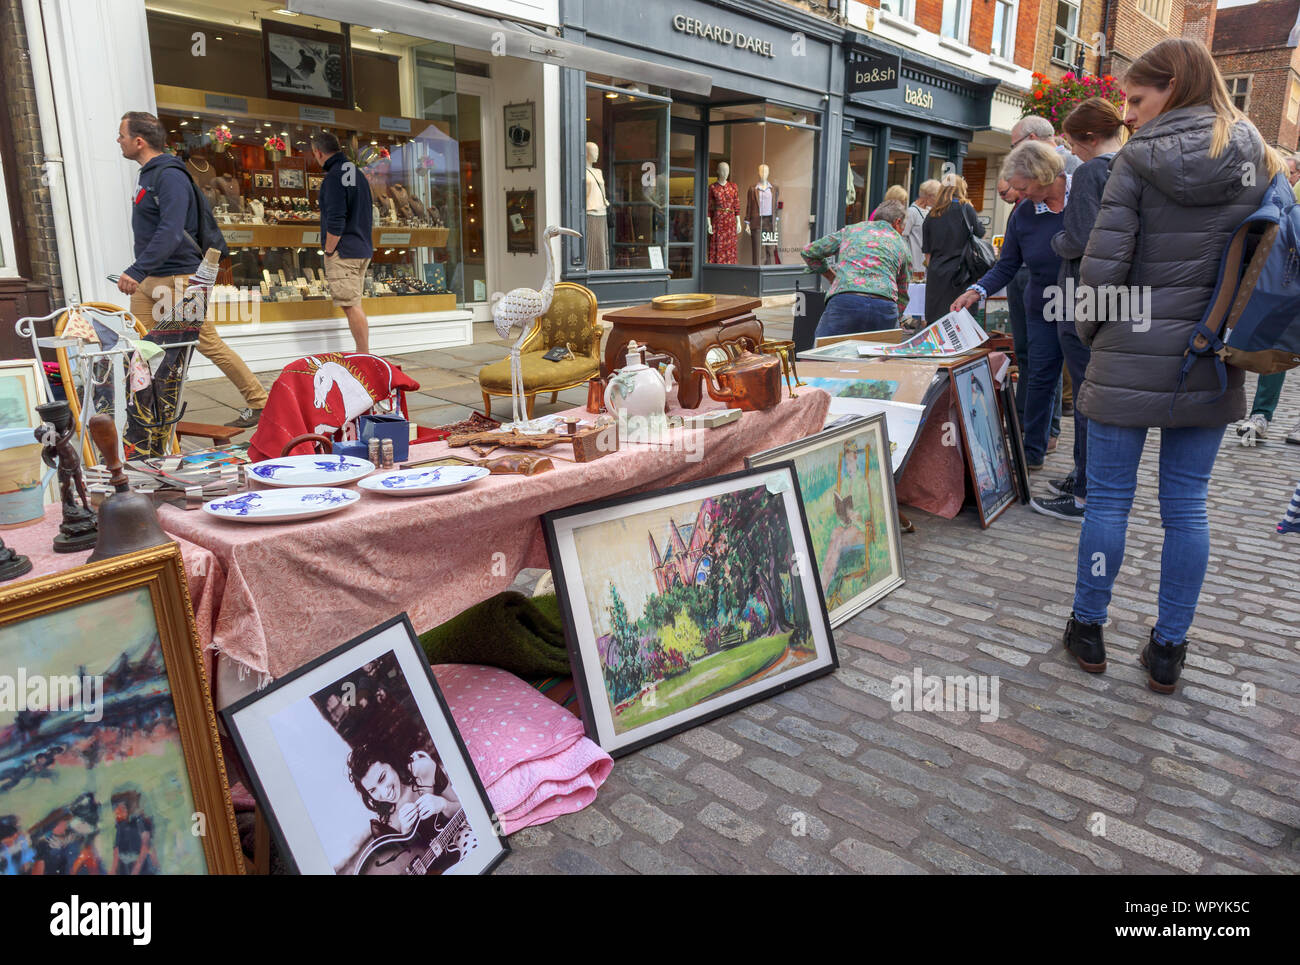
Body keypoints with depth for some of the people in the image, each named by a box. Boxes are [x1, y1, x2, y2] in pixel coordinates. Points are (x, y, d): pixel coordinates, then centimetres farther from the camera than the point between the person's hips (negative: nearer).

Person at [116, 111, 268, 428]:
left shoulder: (170, 176, -16)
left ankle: (259, 403, 8)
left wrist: (136, 271, -31)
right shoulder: (148, 174, 15)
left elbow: (170, 233, -27)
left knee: (209, 344, -3)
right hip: (146, 279, 9)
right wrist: (137, 272, 22)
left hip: (176, 279, -9)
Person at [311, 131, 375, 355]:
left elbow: (335, 221, -19)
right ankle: (362, 355, 15)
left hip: (343, 252, -10)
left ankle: (365, 358, -8)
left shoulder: (334, 177, -12)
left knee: (351, 306, -8)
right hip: (363, 249, 10)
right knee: (353, 305, 13)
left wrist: (329, 252, -10)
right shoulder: (358, 174, 16)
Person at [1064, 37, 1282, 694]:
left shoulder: (1139, 161, -7)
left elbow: (1103, 261, -11)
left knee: (1109, 499, 6)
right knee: (1187, 507, 9)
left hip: (1132, 357, -4)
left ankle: (1087, 629, 19)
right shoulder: (1259, 160, 6)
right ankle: (1168, 650, 19)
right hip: (1212, 364, 4)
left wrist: (1088, 329, 5)